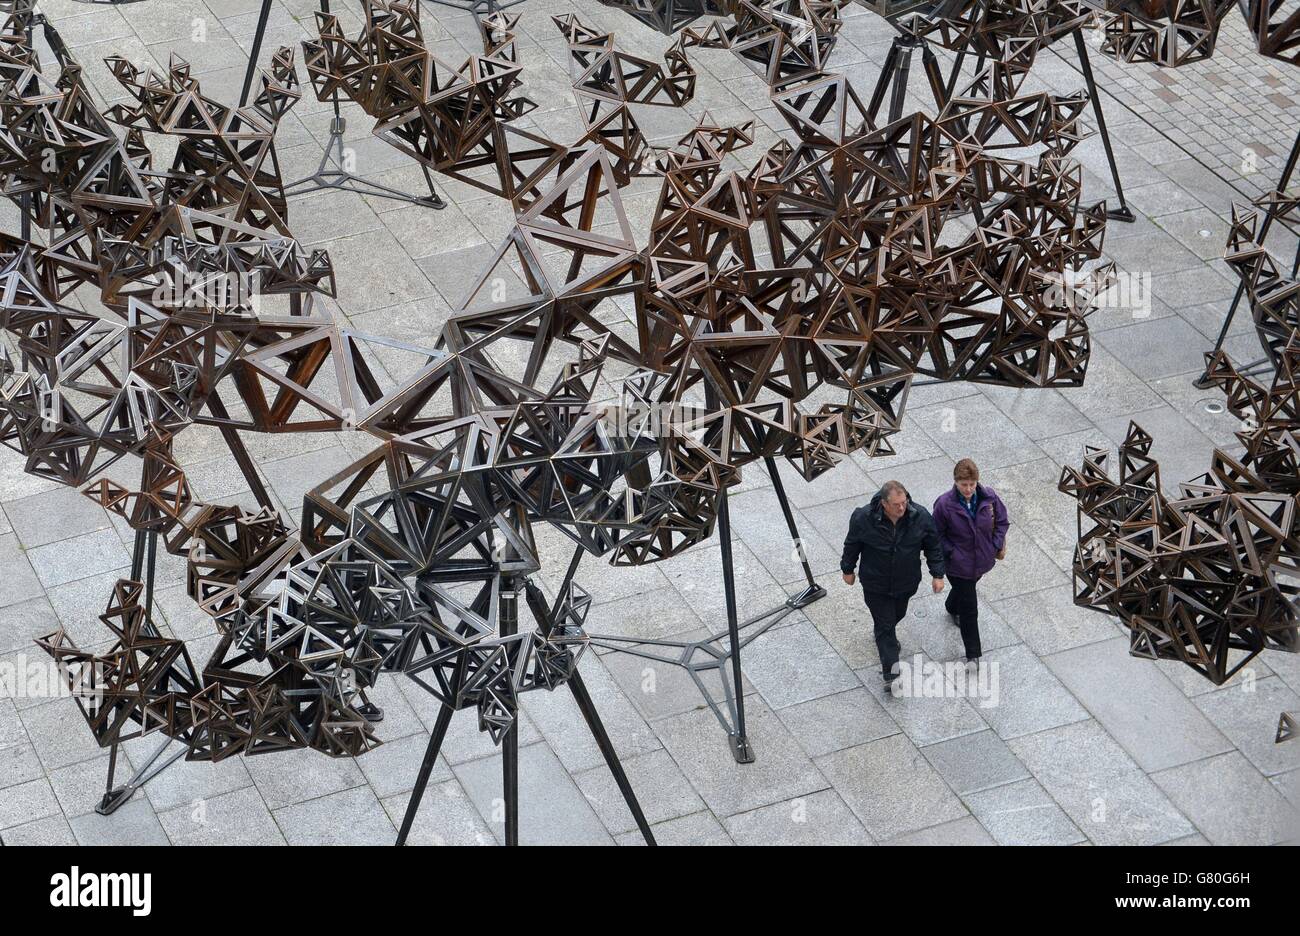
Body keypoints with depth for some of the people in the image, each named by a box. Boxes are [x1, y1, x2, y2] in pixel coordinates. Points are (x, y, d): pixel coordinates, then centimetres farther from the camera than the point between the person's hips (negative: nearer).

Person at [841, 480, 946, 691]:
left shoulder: (920, 516, -22)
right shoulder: (863, 518, -27)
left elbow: (933, 546, -6)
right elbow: (852, 545, -8)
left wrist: (937, 574, -3)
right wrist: (848, 570, 4)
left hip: (906, 582, 3)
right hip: (876, 585, -3)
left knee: (898, 614, 29)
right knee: (885, 627, 2)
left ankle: (886, 632, 62)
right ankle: (891, 674, 8)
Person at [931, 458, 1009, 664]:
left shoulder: (989, 497, -17)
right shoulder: (944, 504, -25)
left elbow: (1002, 521, 0)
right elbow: (937, 535, -12)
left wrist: (998, 546, -8)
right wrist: (951, 553, -19)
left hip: (983, 560, 4)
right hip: (959, 564, -4)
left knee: (964, 588, 33)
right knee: (969, 609, 0)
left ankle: (952, 608, 67)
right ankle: (973, 654, 12)